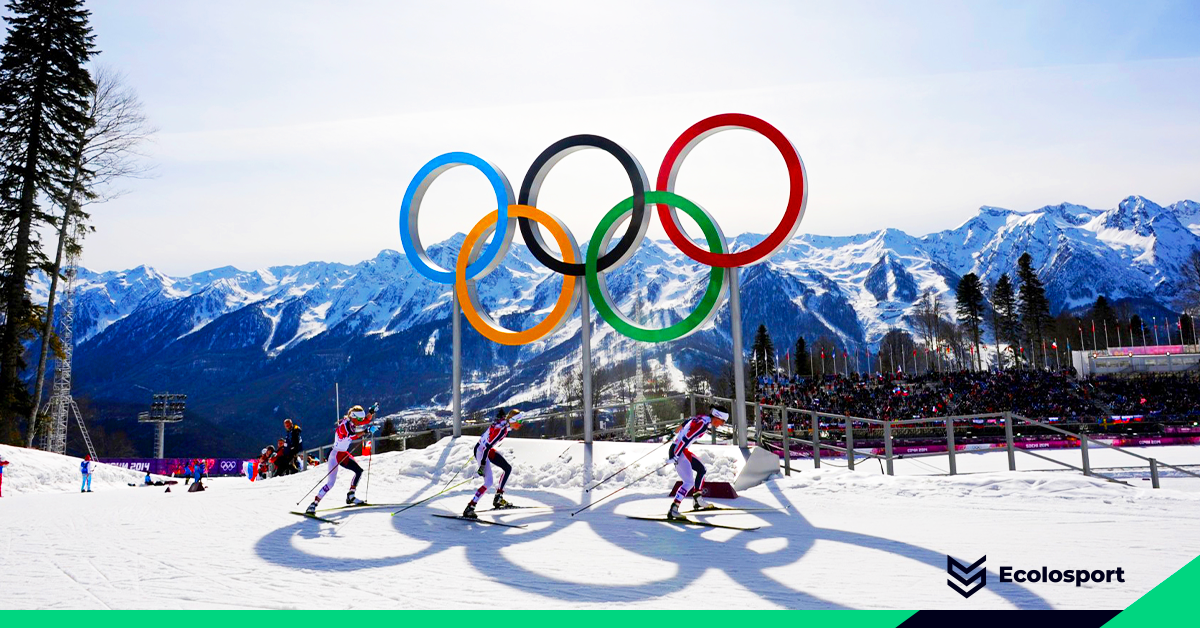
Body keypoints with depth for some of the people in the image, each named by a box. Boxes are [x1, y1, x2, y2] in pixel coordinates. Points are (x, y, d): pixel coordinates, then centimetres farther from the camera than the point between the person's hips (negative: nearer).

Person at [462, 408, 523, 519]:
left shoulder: (504, 422, 0)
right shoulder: (501, 429, -28)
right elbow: (488, 445, -30)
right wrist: (482, 465, -29)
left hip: (488, 449, 10)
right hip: (481, 450, -10)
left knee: (508, 468, 10)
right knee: (488, 483, -18)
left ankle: (498, 498, 16)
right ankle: (469, 509, -14)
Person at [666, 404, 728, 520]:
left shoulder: (702, 418, 9)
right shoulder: (703, 424, -19)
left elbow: (682, 426, 21)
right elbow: (686, 438, -25)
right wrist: (675, 456, -26)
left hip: (681, 450, 10)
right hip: (678, 451, -10)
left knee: (701, 469, 21)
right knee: (689, 482, -14)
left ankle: (697, 500, 27)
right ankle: (673, 510, -17)